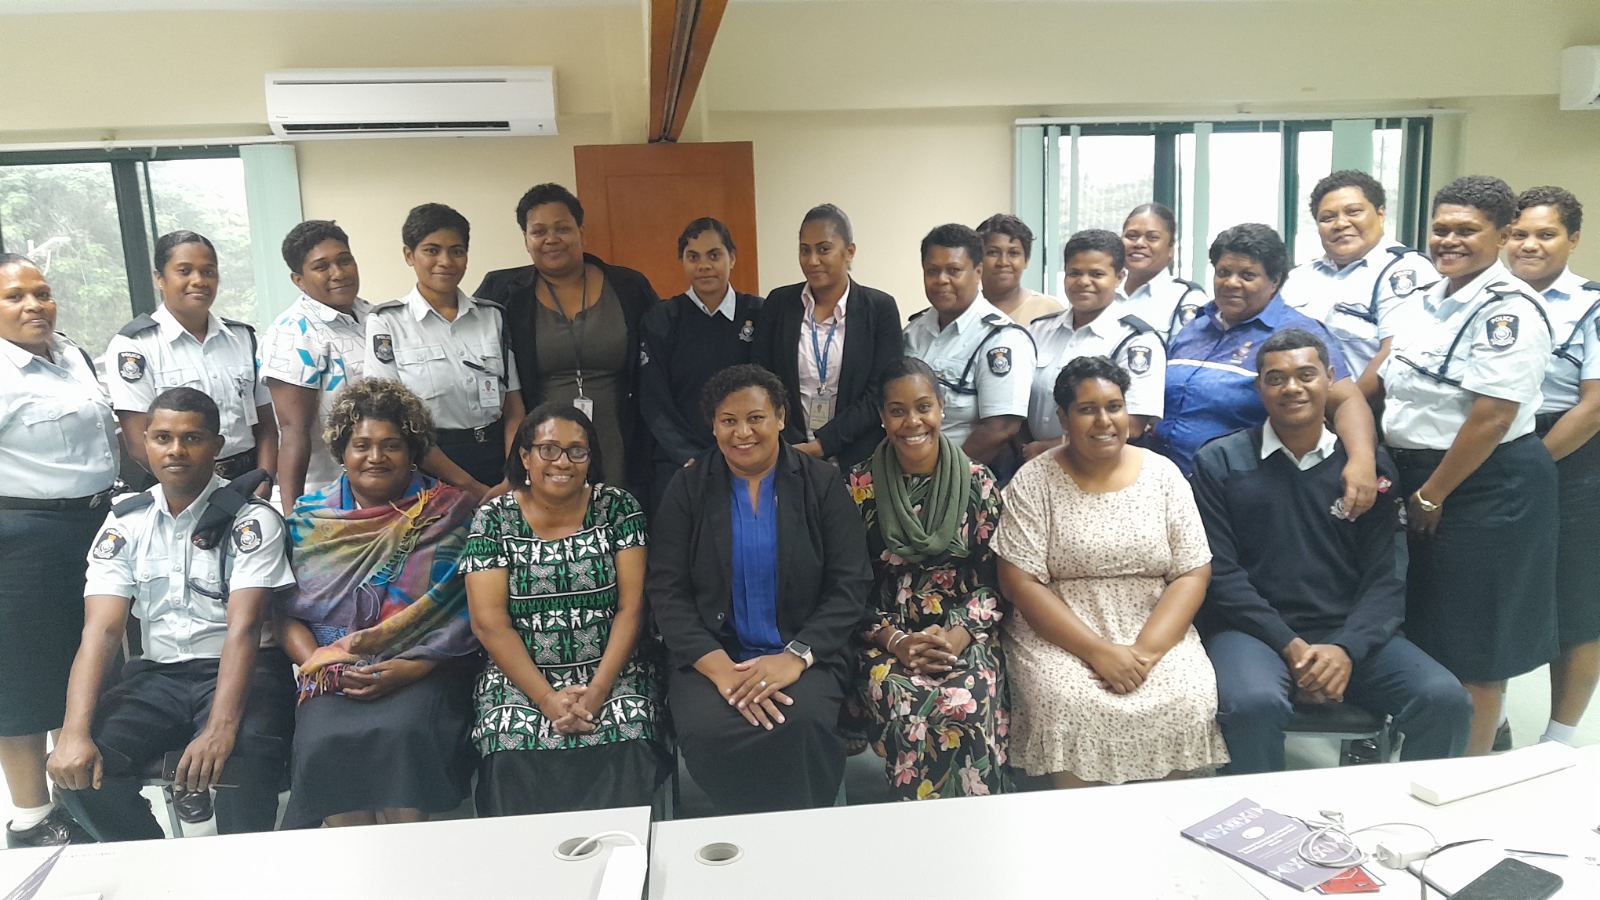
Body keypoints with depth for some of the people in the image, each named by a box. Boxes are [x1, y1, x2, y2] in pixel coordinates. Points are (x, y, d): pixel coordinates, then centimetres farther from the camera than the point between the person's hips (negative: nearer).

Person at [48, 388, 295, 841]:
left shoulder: (251, 519, -8)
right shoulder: (124, 524, 5)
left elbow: (243, 627, -18)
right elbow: (101, 630, -4)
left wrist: (220, 728, -31)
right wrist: (75, 732, -19)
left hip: (244, 670, -4)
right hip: (158, 675, 5)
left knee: (243, 762, -33)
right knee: (77, 767, -19)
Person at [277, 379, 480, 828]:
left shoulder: (449, 512, 4)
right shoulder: (309, 518, 12)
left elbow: (463, 613, -2)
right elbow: (287, 613, 9)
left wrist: (409, 668, -15)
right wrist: (322, 667, -9)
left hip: (423, 670, -2)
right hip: (332, 676, 2)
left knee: (402, 732, -32)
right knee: (325, 740, -28)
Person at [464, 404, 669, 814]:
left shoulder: (618, 507, 2)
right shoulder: (494, 519, 2)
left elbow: (631, 606, -3)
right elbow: (489, 622, -5)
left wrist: (598, 690, -14)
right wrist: (546, 697, -15)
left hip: (613, 673, 0)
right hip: (521, 677, 0)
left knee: (627, 746, -27)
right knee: (512, 751, -27)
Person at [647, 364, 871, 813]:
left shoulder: (822, 484, 4)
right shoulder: (688, 489, 5)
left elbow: (850, 586, -1)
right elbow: (667, 592, -1)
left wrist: (796, 657, -17)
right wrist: (721, 669, -16)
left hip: (802, 654, 0)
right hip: (708, 655, 1)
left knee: (802, 726, -31)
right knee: (707, 733, -29)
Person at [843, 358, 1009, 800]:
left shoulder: (977, 482, 4)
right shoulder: (860, 485, 3)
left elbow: (991, 580, 3)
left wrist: (957, 638, -15)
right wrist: (896, 642, -14)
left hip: (964, 634, 1)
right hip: (886, 635, 0)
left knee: (966, 704, -31)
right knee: (902, 704, -31)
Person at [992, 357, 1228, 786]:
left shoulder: (1163, 474, 4)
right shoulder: (1034, 482, -3)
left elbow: (1193, 574, 0)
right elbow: (1020, 582, -8)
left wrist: (1146, 651, -15)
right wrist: (1098, 651, -17)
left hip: (1155, 630, 2)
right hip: (1060, 633, -2)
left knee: (1188, 703, -24)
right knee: (1072, 707, -28)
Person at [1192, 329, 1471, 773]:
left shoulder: (1369, 465, 10)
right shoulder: (1219, 462, 3)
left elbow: (1386, 577, 3)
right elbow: (1220, 574, -4)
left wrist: (1346, 649, -14)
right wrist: (1290, 646, -14)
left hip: (1350, 633, 3)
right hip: (1255, 631, -3)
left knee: (1446, 700, -21)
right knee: (1253, 704, -34)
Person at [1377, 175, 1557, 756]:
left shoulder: (1507, 310, -17)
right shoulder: (1430, 299, 9)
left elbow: (1492, 417, -22)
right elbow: (1391, 387, 15)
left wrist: (1431, 496, -17)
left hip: (1486, 486, -8)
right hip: (1420, 474, 8)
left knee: (1470, 641, 4)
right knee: (1426, 621, 18)